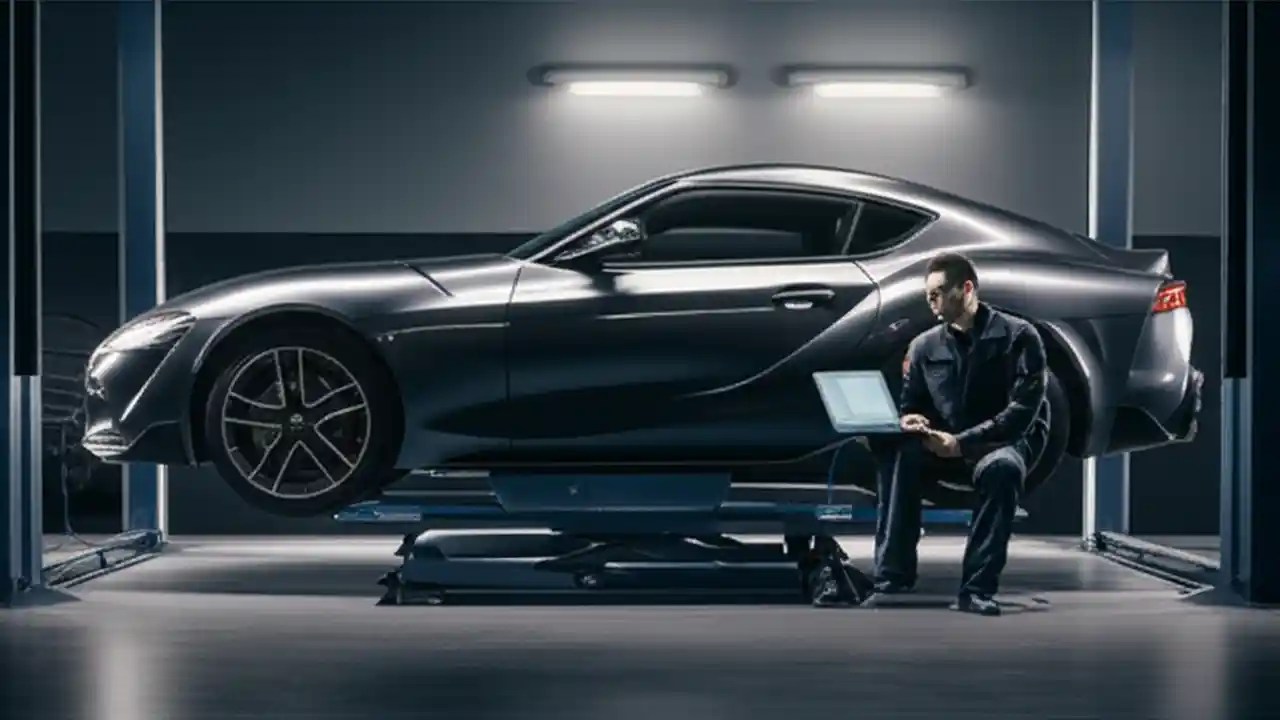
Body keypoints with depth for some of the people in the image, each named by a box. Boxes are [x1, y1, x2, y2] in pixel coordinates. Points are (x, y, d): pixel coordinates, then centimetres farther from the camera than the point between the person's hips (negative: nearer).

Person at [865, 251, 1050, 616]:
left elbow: (1023, 411, -17)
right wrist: (909, 421, -16)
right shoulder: (925, 346, 5)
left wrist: (962, 442, -25)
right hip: (946, 447, 4)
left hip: (1006, 442, -4)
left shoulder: (1018, 336, -10)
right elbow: (908, 405, 10)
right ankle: (892, 577, -25)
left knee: (1000, 467, -40)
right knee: (895, 450, -26)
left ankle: (977, 589, -33)